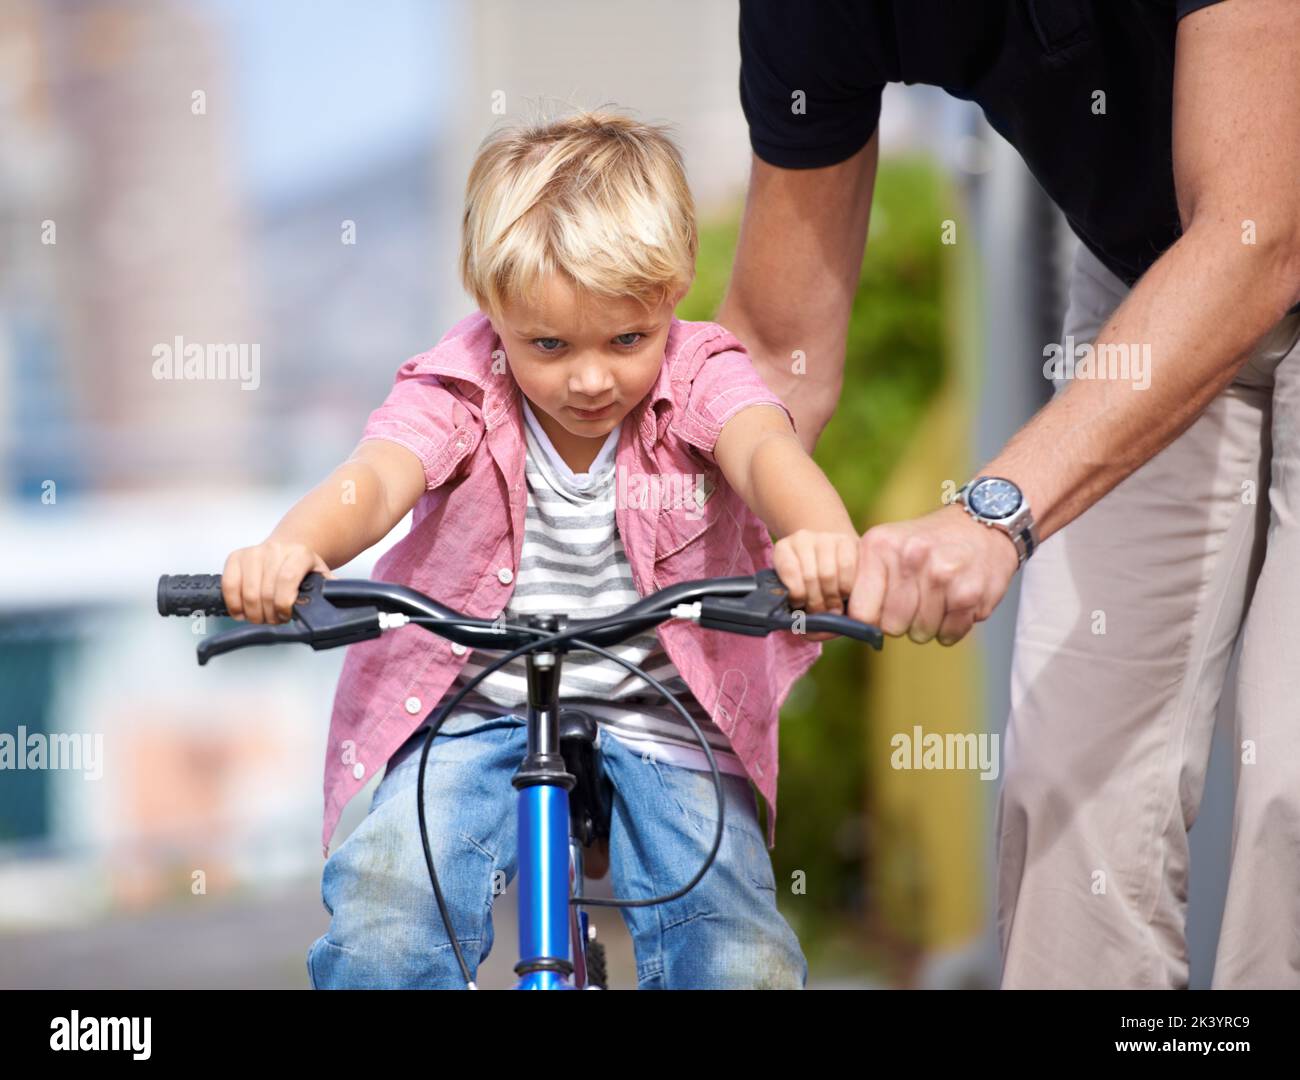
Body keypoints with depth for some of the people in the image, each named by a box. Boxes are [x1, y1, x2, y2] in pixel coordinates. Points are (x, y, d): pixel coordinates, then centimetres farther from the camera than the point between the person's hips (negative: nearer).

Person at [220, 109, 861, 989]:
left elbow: (766, 451, -28)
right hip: (471, 712, 0)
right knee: (379, 934, -24)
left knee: (745, 964, -15)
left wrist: (823, 538, -54)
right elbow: (376, 478, -26)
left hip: (659, 726, 1)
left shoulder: (701, 379, -7)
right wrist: (290, 548, -51)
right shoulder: (458, 390, -7)